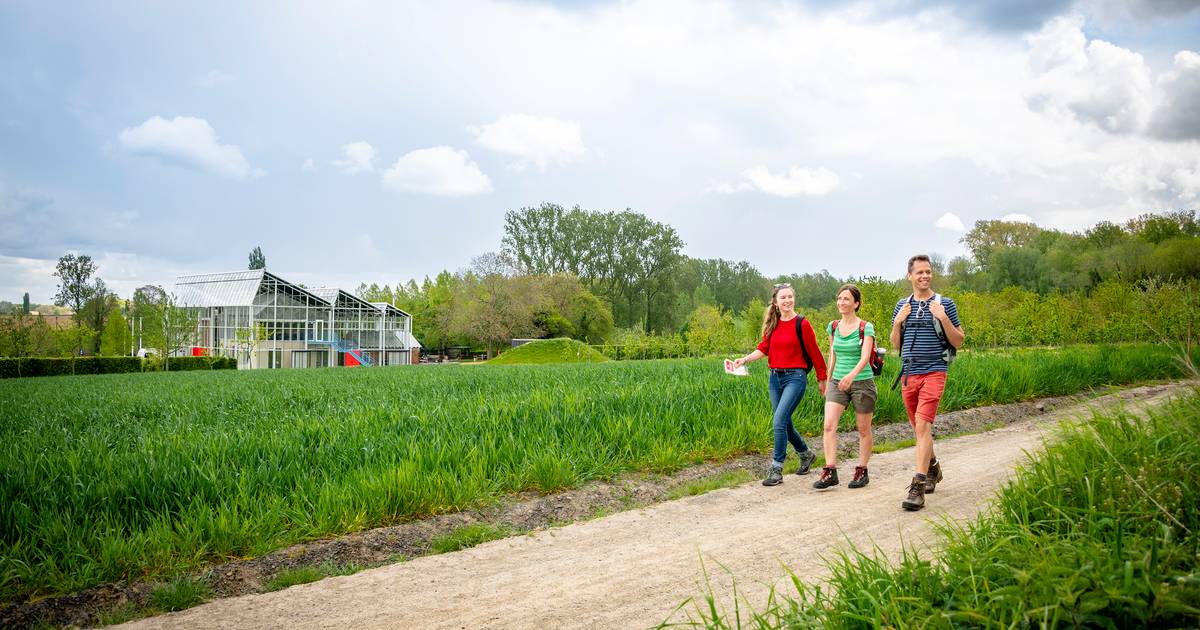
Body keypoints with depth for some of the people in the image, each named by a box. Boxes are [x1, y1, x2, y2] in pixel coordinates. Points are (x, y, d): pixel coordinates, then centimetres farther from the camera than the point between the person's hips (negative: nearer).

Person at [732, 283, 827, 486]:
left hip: (795, 377, -6)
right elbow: (764, 347, 6)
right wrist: (744, 360, -9)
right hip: (775, 377, 6)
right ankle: (806, 454, 38)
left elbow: (815, 353, -3)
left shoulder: (802, 324, -9)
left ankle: (776, 470, -10)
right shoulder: (773, 324, 8)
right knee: (785, 423, 13)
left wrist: (821, 379, 2)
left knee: (779, 420, -17)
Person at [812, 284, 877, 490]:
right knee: (829, 425, -13)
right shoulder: (833, 327, 6)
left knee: (863, 430, 6)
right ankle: (830, 471, -13)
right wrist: (828, 380, 21)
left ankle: (862, 471, 19)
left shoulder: (866, 328, -9)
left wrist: (851, 375, -38)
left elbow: (865, 357, -21)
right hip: (838, 381, 4)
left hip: (862, 382, -4)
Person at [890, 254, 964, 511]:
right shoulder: (902, 306, 11)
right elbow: (895, 345, 14)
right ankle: (933, 467, 39)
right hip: (909, 374, 5)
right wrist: (898, 321, -3)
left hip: (934, 372, -5)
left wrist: (942, 318, -13)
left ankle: (918, 487, -17)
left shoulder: (944, 304, 1)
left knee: (923, 426, -16)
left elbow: (958, 341, 0)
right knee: (919, 429, 14)